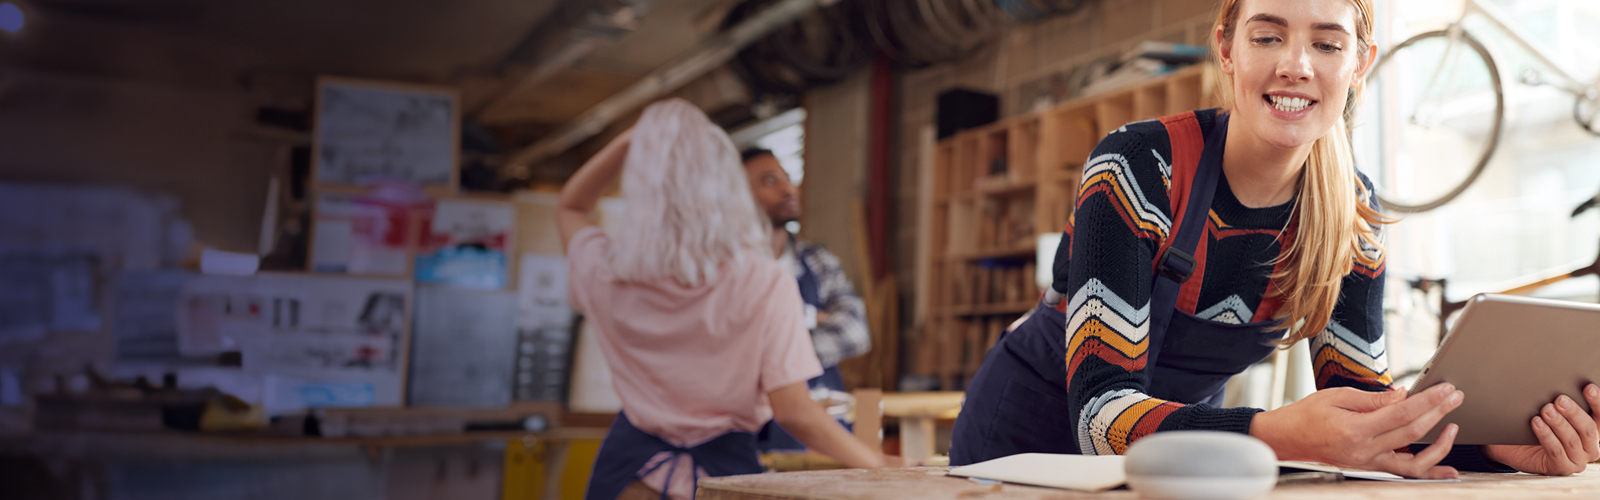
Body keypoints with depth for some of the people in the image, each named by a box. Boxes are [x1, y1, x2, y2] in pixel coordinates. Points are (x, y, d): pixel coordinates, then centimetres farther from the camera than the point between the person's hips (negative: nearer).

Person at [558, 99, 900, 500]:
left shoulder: (607, 276, -6)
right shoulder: (764, 284, -16)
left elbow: (569, 208, 18)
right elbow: (794, 413, -15)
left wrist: (629, 142, 9)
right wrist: (876, 463, -1)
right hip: (723, 468, -3)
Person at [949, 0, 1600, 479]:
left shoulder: (1350, 214, -6)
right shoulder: (1137, 169, -22)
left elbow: (1364, 402, -5)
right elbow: (1100, 408, -30)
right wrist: (1276, 435, -46)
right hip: (1030, 444, -3)